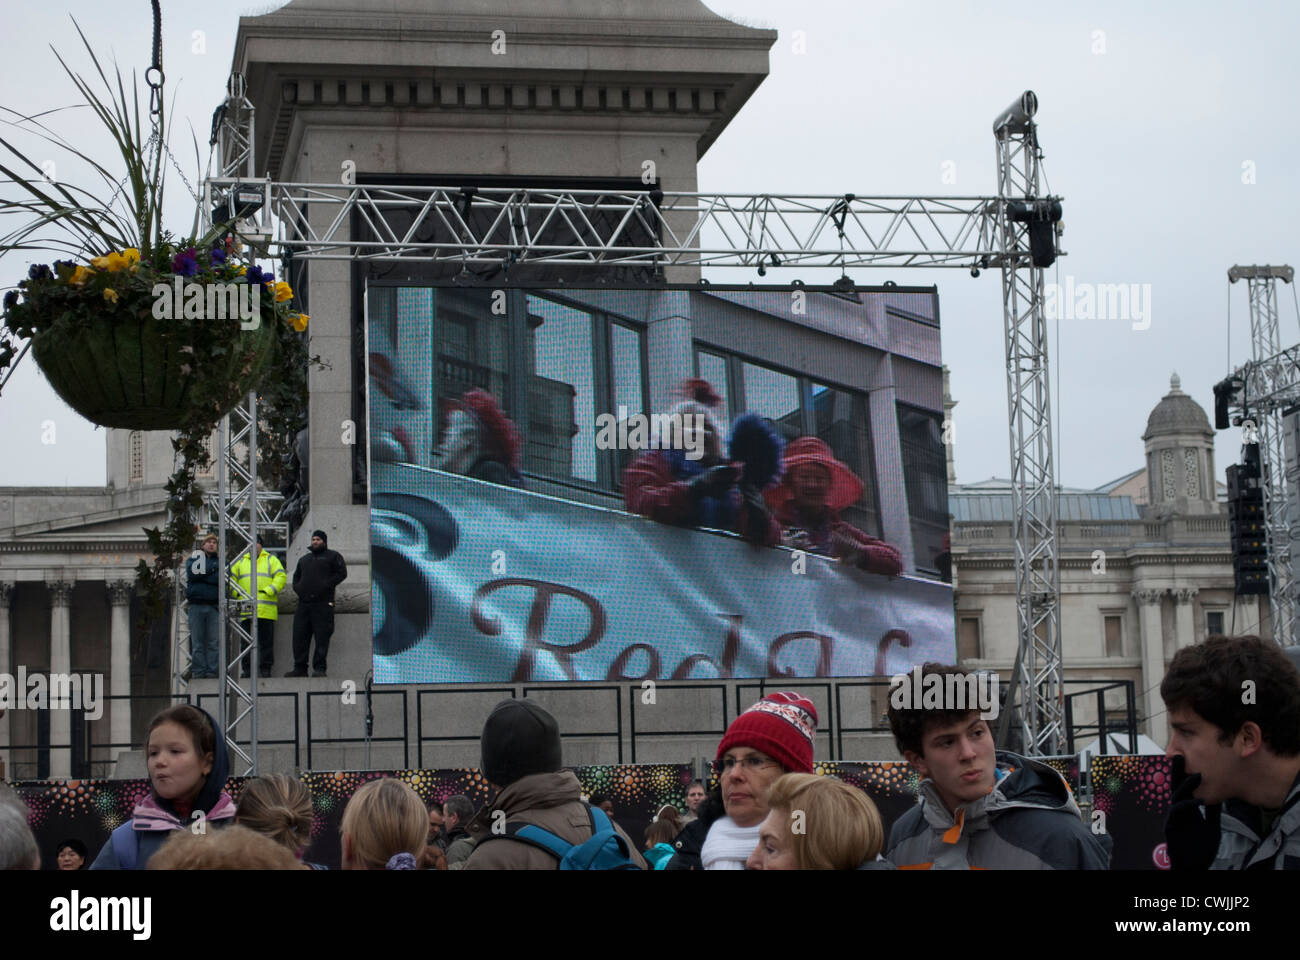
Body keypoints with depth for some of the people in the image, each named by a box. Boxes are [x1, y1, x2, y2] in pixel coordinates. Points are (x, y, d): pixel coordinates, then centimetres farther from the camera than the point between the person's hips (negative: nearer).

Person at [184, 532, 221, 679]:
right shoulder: (194, 559, 16)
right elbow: (191, 573, -4)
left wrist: (202, 574, -5)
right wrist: (211, 573, -6)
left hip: (213, 606, 0)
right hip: (196, 605, 0)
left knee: (213, 642, -4)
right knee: (197, 642, -2)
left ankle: (211, 672, -4)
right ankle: (198, 672, -2)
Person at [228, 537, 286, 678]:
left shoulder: (271, 560, 10)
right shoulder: (241, 561, 18)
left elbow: (281, 577, 0)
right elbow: (231, 578, 17)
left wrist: (268, 591, -13)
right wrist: (237, 592, -1)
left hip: (266, 609, -2)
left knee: (266, 641, -2)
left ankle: (265, 669, 2)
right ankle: (247, 670, 6)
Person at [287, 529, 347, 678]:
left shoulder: (333, 556, 7)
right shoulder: (304, 559, 26)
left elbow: (341, 573, -3)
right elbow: (296, 576, 30)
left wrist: (326, 586, -12)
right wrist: (297, 588, 8)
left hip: (323, 603, -6)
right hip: (304, 603, 6)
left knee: (322, 637, -9)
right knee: (299, 637, 0)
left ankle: (319, 668, -8)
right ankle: (300, 668, 4)